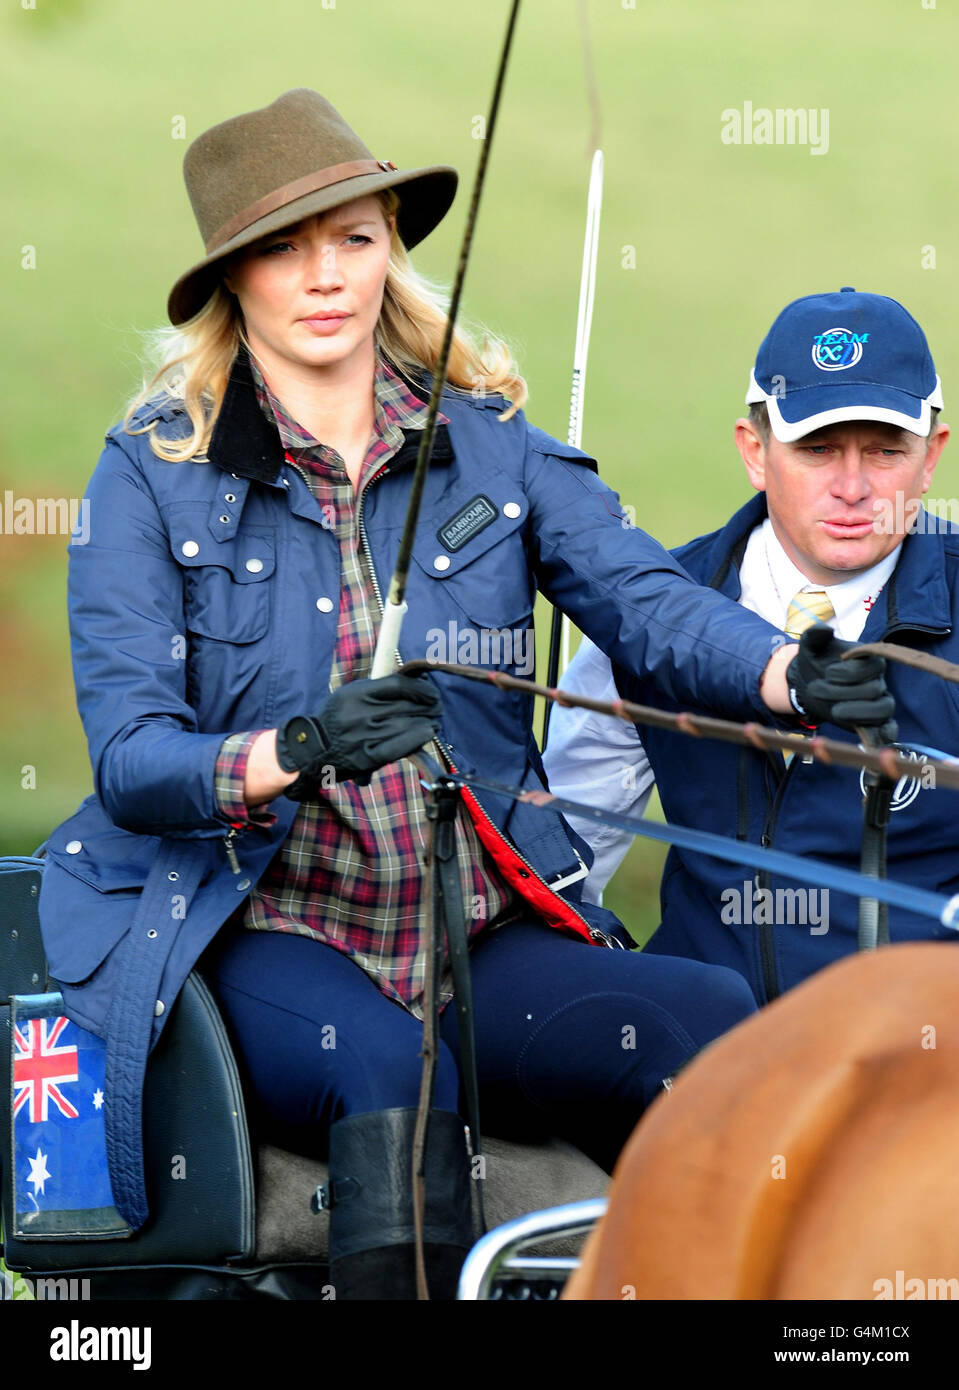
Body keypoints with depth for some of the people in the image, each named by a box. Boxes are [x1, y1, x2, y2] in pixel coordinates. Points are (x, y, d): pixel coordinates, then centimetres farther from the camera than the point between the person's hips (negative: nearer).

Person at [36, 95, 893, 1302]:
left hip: (487, 938, 3)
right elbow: (127, 757, -8)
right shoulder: (154, 469, 1)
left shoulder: (492, 442, 9)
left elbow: (645, 599, -6)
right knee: (388, 1068, -36)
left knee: (719, 1019, -24)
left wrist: (790, 674, -29)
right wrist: (300, 750, -29)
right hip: (265, 937, -3)